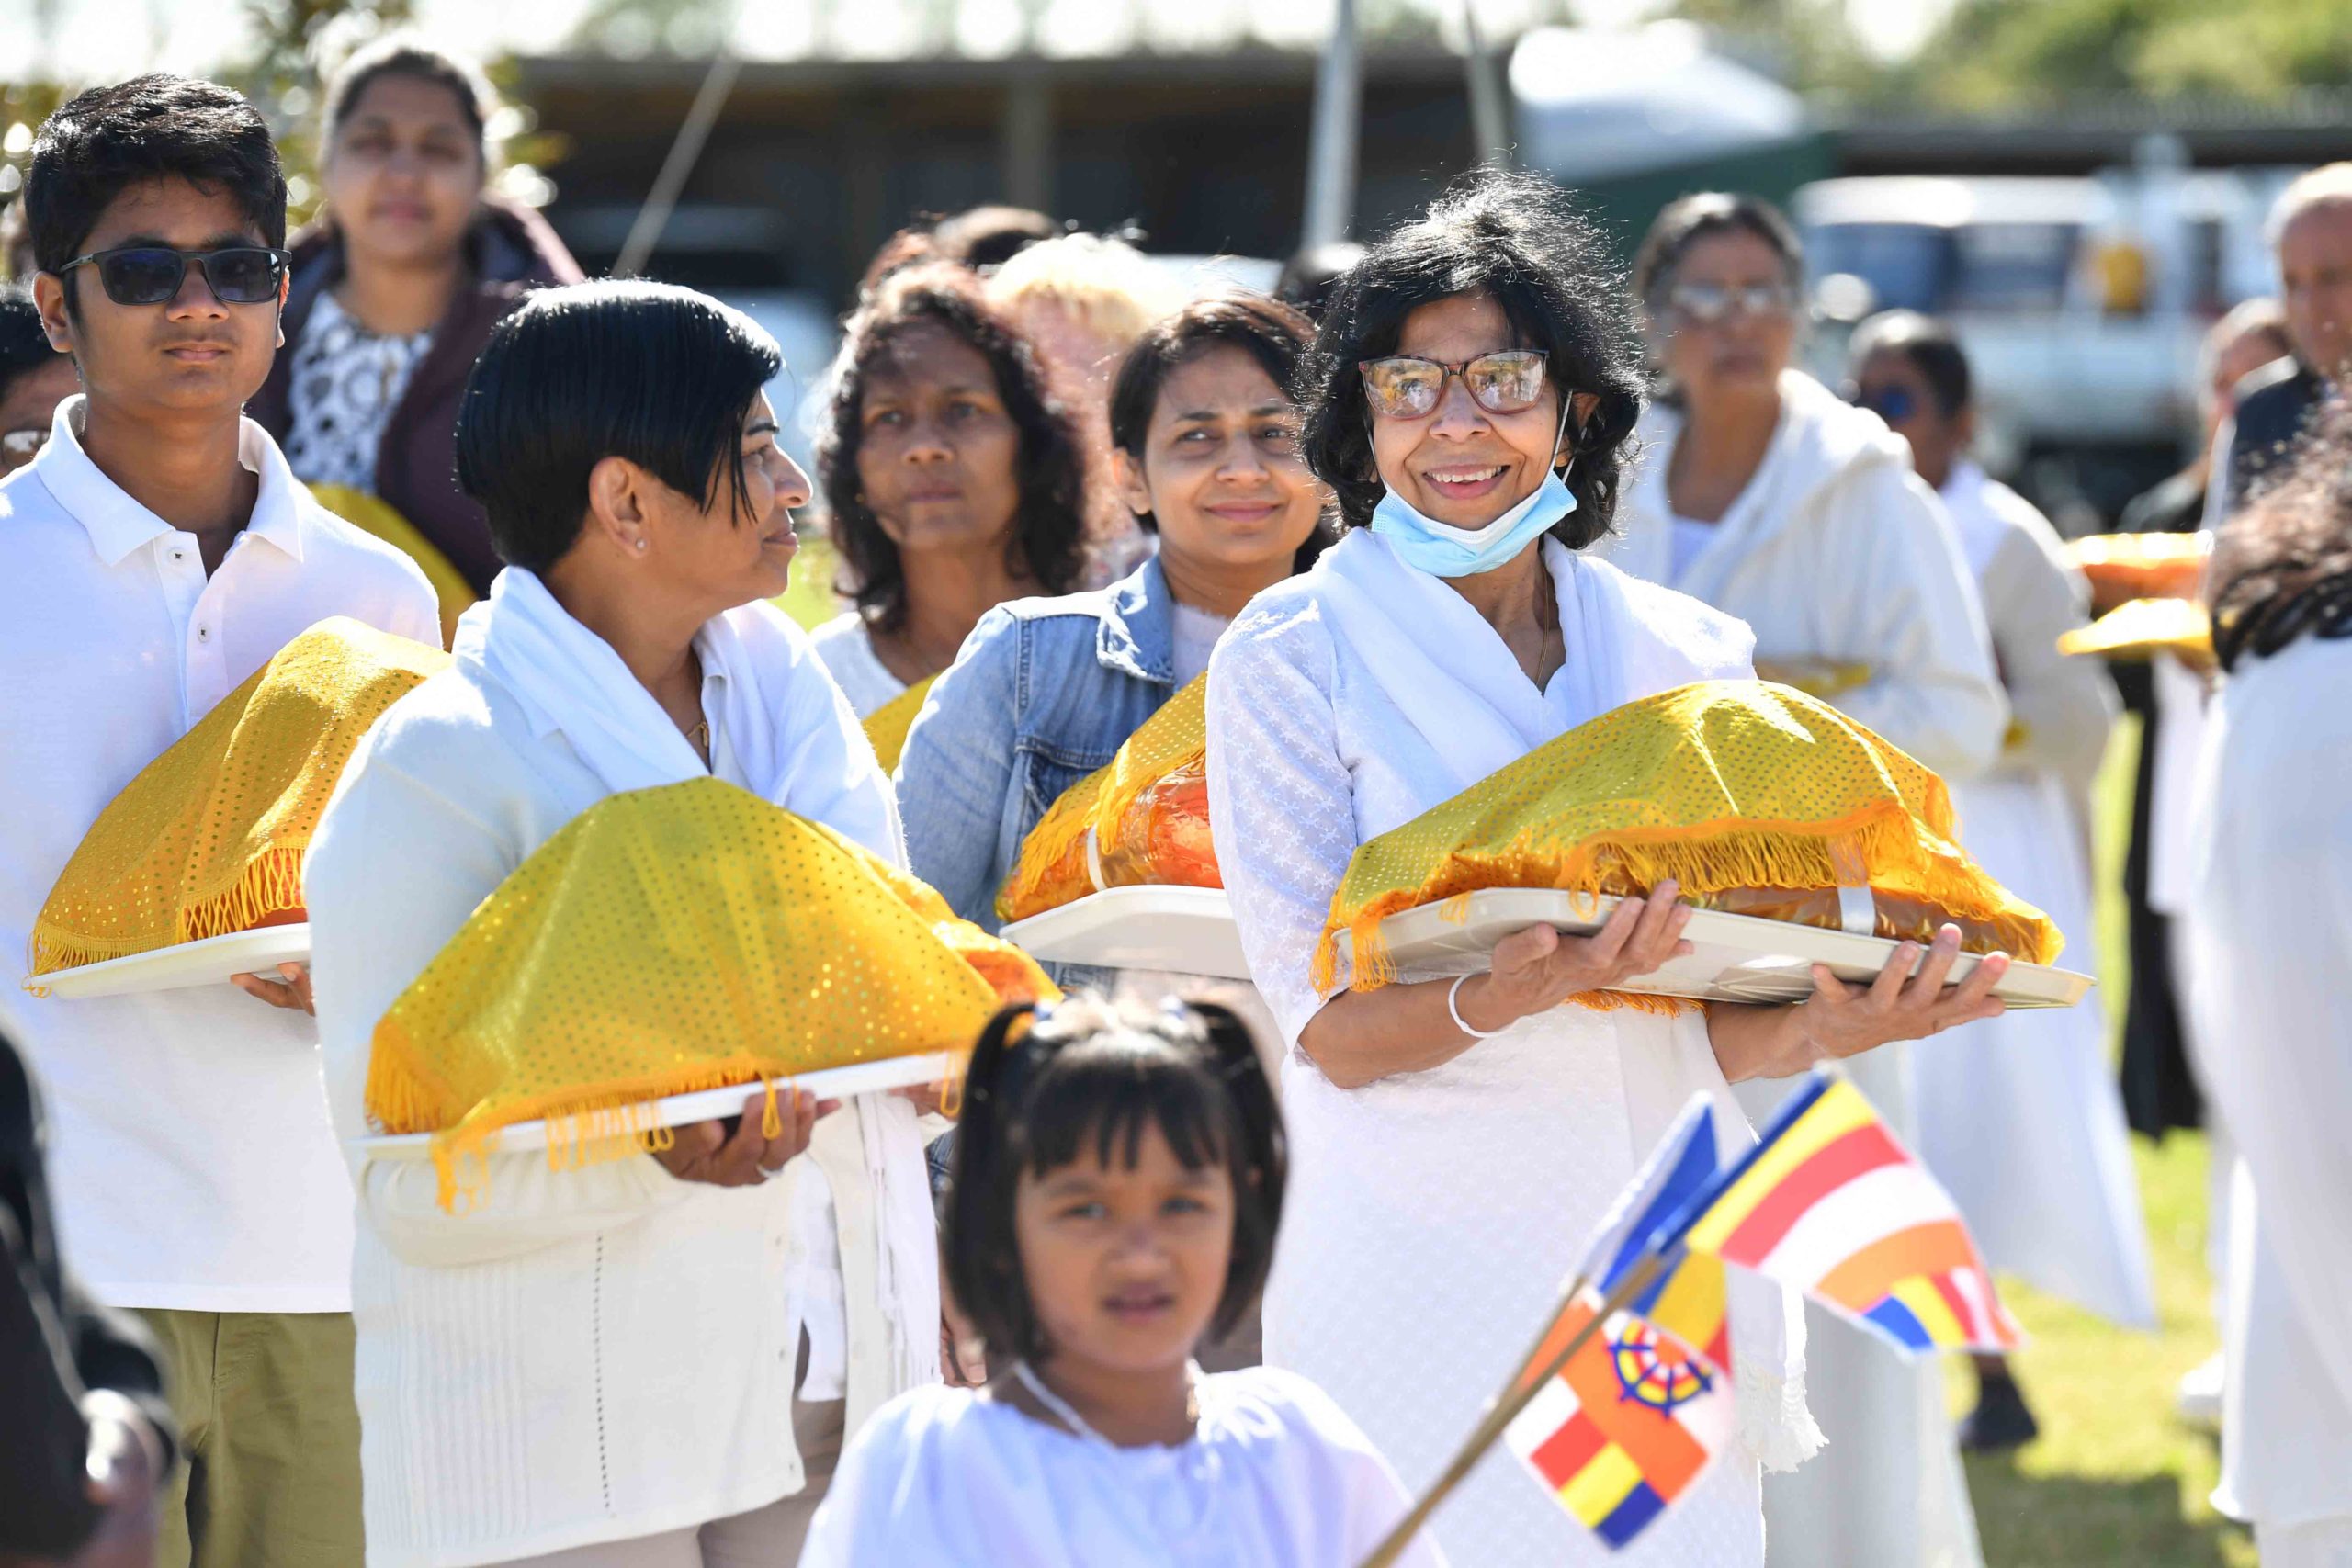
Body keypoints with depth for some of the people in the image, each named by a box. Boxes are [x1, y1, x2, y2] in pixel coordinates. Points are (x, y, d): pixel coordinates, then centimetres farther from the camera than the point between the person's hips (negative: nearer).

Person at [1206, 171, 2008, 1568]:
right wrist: (1507, 998, -26)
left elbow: (1707, 1025, 10)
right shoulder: (1294, 656, -2)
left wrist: (1826, 1027, -12)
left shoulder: (1687, 656, 9)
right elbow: (1326, 1030, -7)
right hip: (1420, 1286, -3)